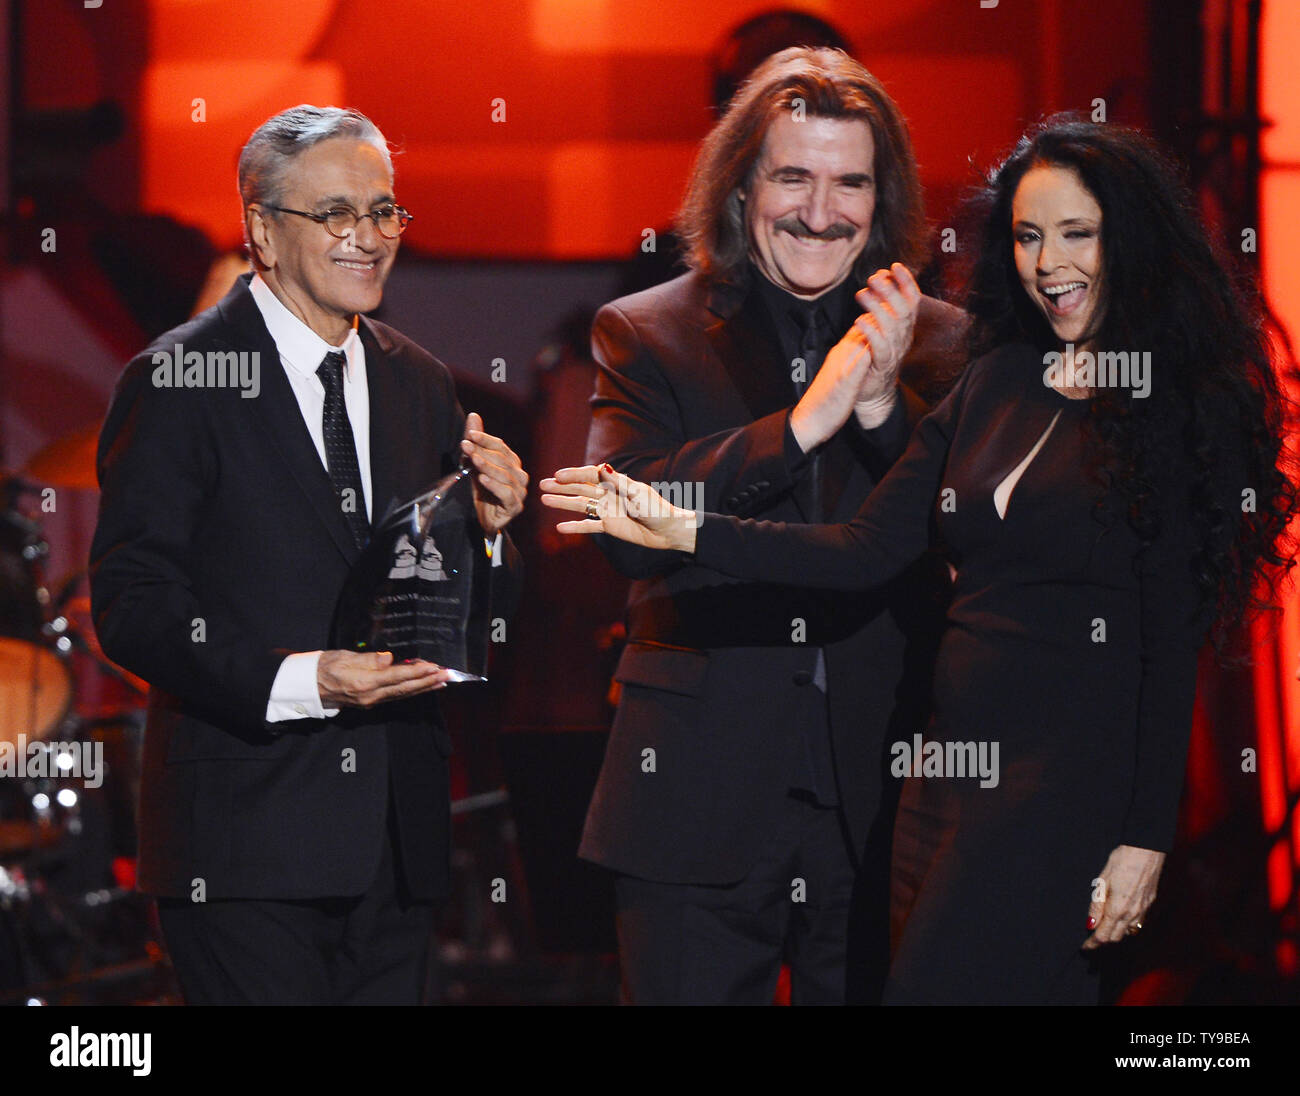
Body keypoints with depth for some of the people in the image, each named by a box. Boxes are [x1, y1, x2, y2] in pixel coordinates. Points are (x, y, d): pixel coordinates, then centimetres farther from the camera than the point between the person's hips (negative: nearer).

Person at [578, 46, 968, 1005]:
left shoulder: (939, 344, 8)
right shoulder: (644, 337, 4)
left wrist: (882, 404, -15)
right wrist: (800, 423, -20)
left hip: (882, 815, 1)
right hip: (699, 813, -1)